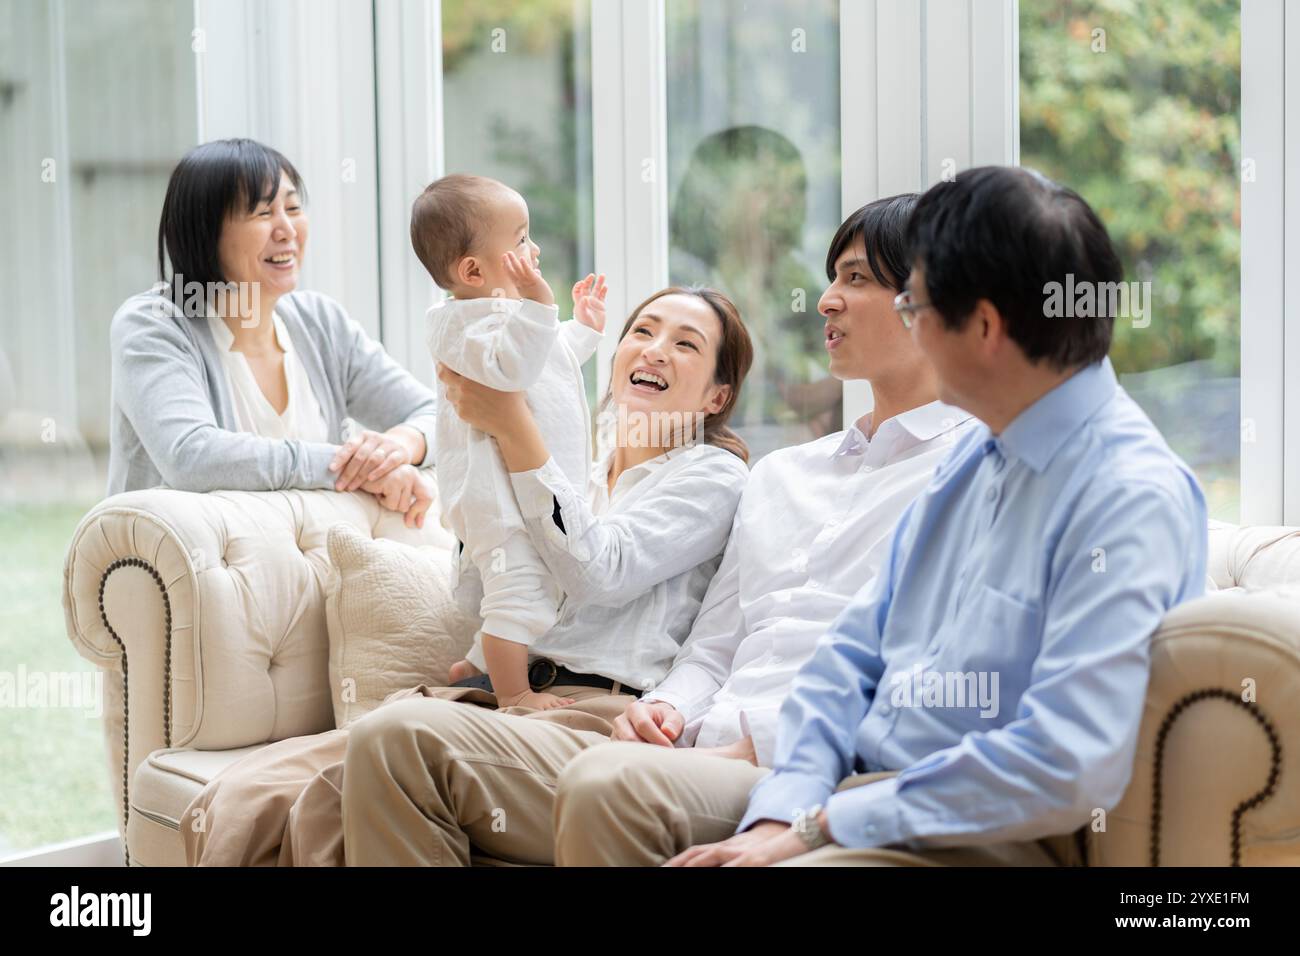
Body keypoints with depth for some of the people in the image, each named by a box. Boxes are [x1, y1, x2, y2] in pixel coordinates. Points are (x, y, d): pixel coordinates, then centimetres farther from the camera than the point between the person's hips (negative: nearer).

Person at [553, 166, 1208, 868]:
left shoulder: (1131, 497, -15)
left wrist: (819, 828, -18)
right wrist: (780, 812, -4)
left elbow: (1068, 770, -23)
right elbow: (855, 651, 14)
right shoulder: (975, 456, 14)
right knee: (603, 784, -6)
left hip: (989, 836, -9)